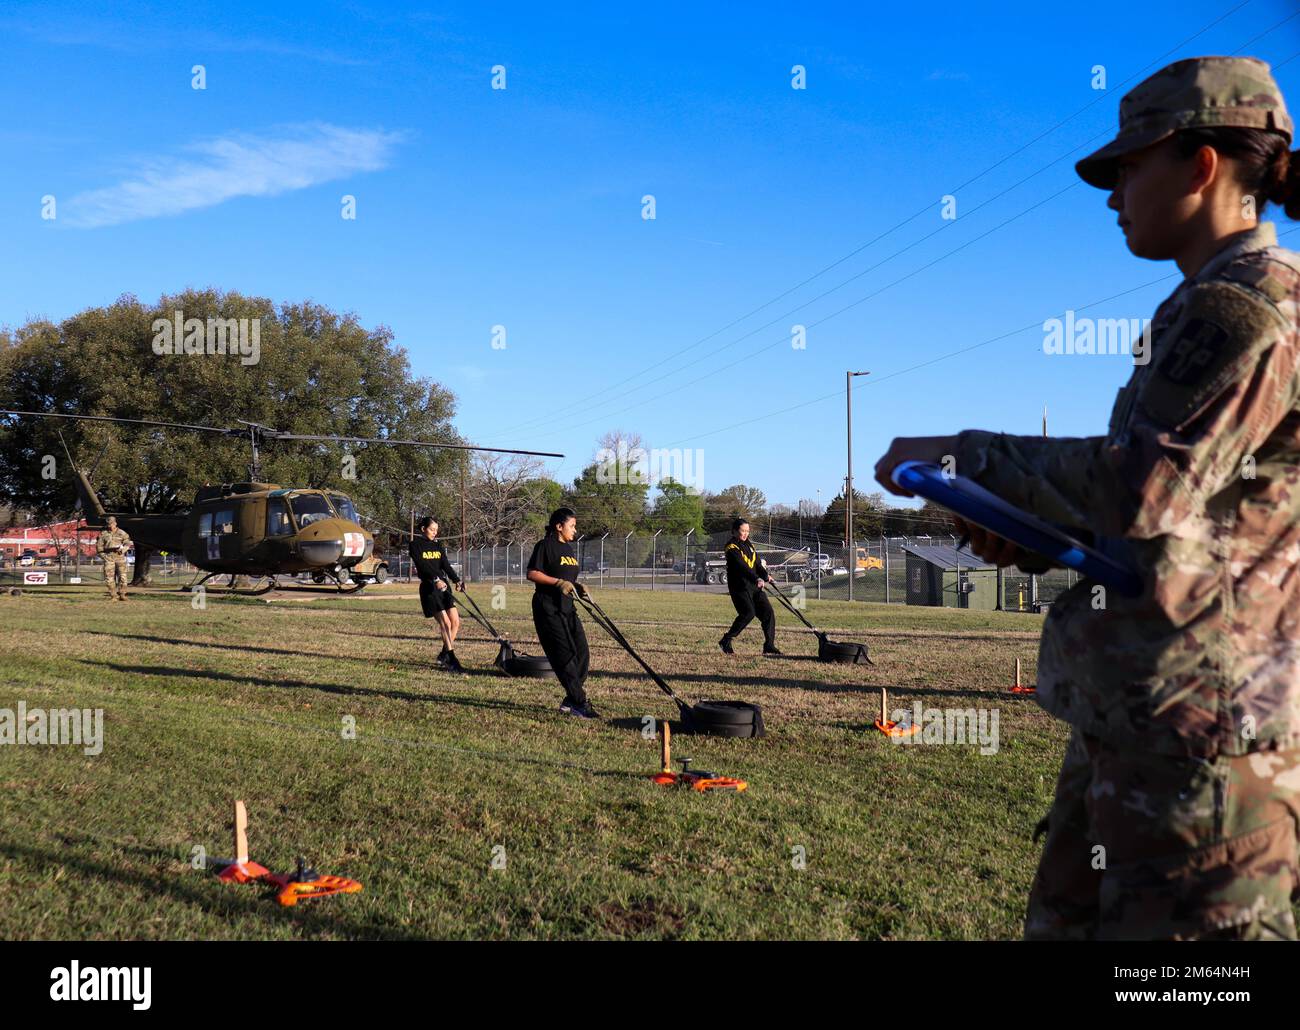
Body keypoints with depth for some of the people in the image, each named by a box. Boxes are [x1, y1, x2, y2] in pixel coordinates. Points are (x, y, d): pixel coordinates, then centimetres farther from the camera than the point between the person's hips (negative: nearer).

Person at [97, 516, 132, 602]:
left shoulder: (122, 533, 9)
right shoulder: (104, 534, 12)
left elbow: (127, 543, 4)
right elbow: (99, 546, 16)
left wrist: (122, 549, -14)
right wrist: (103, 556, 5)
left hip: (120, 557, -1)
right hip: (108, 557, 1)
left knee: (122, 576, -8)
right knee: (109, 578, -3)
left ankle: (122, 595, 0)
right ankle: (113, 596, 2)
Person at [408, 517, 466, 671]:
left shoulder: (438, 544, 15)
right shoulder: (416, 545, -2)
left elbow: (445, 565, 3)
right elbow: (422, 565, -17)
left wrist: (457, 580, -13)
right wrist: (436, 579, -32)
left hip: (444, 586, 6)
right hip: (429, 588, -6)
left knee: (455, 621, 1)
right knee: (445, 623, -13)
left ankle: (443, 655, 17)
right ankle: (452, 660, -10)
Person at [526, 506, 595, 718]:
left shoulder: (569, 548, 17)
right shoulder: (545, 545, -8)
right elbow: (532, 574, -13)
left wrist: (578, 587, 6)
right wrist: (558, 582, -20)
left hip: (567, 607, 9)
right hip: (548, 607, -9)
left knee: (582, 653, 3)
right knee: (565, 655, -9)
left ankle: (570, 701, 14)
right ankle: (580, 703, -7)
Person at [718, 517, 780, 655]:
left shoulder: (749, 545, 18)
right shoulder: (731, 547, -9)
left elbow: (757, 563, 12)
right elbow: (742, 566, -23)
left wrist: (766, 575, -8)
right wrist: (757, 579, -35)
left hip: (754, 586, 8)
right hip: (739, 587, -8)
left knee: (768, 612, -1)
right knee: (748, 613, -20)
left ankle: (769, 646, 5)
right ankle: (726, 641, -7)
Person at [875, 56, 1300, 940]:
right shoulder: (1216, 310, 18)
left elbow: (1140, 492, -23)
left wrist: (963, 456, -12)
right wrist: (1039, 534, 9)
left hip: (1198, 710, -10)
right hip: (1133, 705, 10)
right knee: (1068, 918, 17)